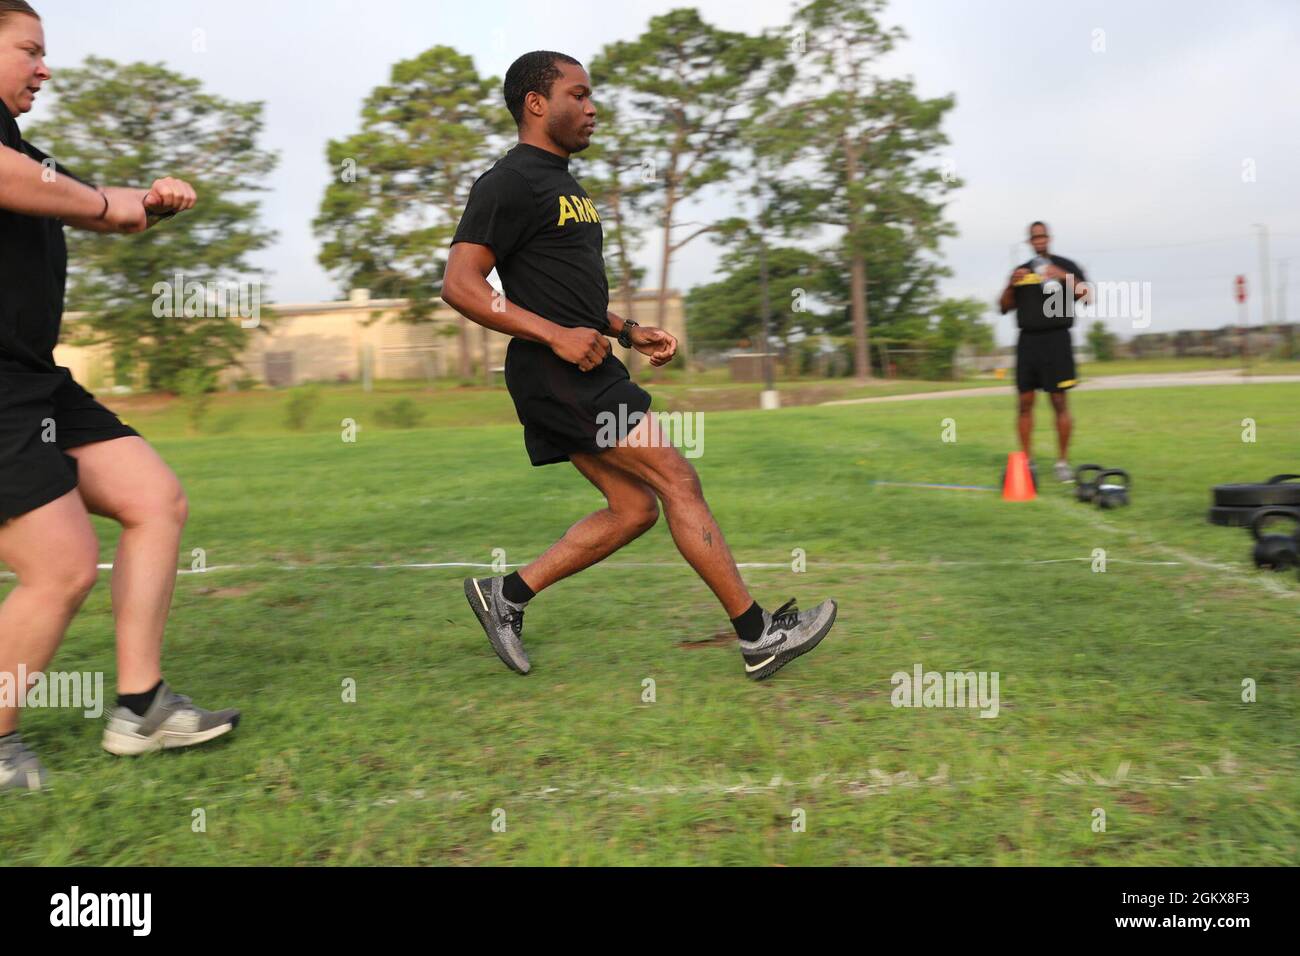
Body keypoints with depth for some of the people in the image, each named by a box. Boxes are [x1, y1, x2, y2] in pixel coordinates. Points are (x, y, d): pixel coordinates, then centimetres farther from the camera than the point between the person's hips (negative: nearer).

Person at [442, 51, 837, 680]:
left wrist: (629, 333, 16)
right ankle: (756, 636, 0)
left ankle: (506, 594, 14)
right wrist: (555, 335, -23)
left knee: (634, 509, 8)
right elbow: (459, 285, -17)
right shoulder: (511, 181, -9)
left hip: (584, 372, 10)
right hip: (558, 374, -10)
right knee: (678, 481, -8)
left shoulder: (564, 184, 22)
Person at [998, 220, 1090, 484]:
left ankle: (1063, 462, 1)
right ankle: (1027, 462, 7)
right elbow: (1004, 308, 14)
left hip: (1056, 340, -3)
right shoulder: (1021, 271, 16)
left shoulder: (1066, 266, 6)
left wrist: (1064, 277, -17)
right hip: (1027, 340, 3)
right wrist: (1011, 284, -3)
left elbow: (1086, 297, -5)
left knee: (1059, 402, -6)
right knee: (1025, 402, 1)